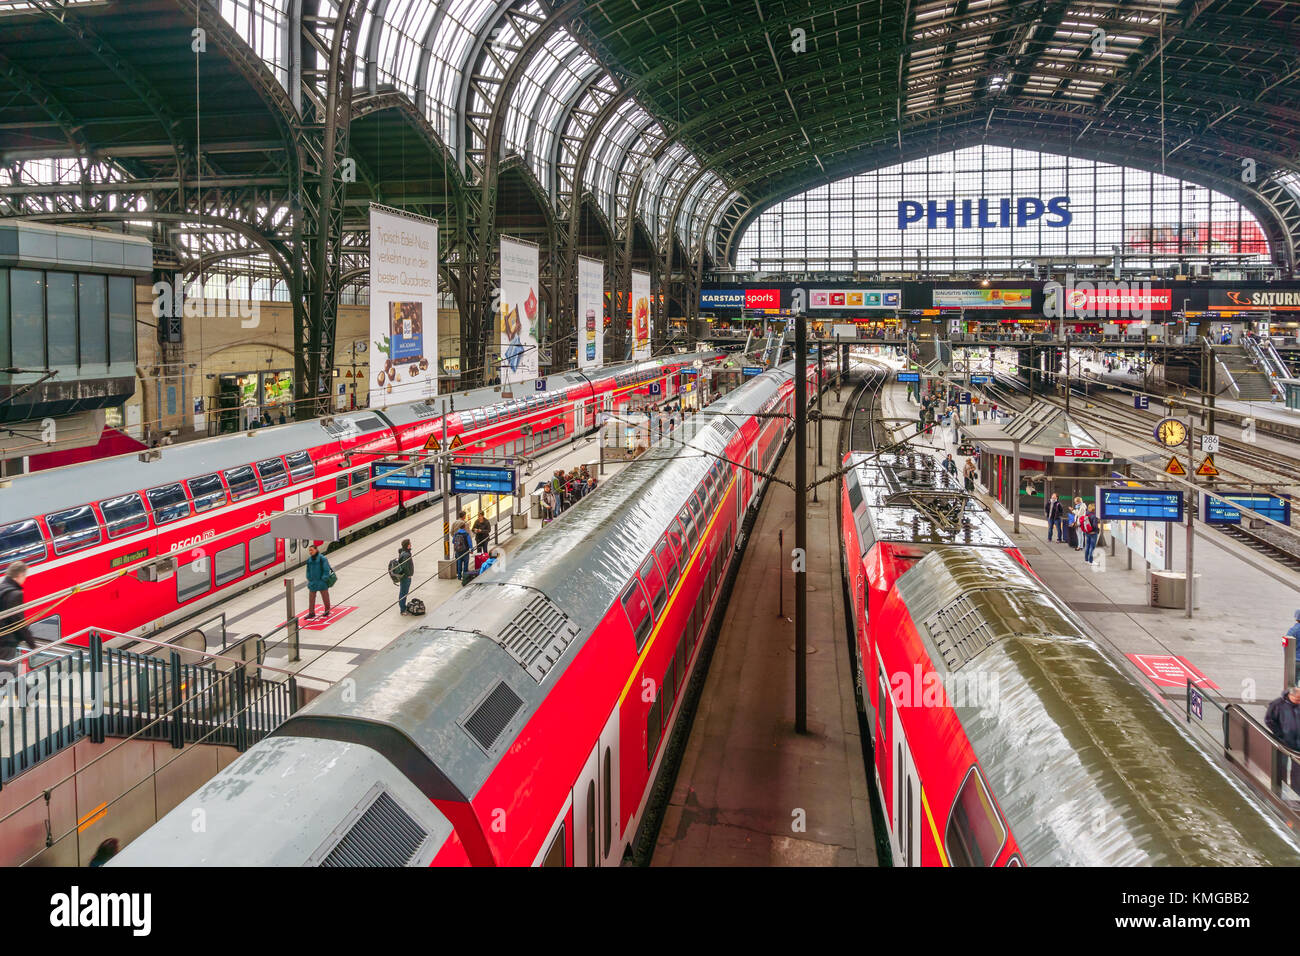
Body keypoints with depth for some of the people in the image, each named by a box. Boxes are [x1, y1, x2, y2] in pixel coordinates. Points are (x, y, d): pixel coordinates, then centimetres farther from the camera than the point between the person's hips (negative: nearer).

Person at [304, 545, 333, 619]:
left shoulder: (322, 559, -14)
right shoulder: (309, 560, 5)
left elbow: (326, 570, -14)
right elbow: (308, 570, 16)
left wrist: (324, 579, -16)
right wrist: (309, 579, 8)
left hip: (321, 582, -5)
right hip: (313, 582, 5)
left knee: (325, 597, 10)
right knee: (311, 598, 4)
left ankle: (327, 611, 26)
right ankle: (311, 613, 12)